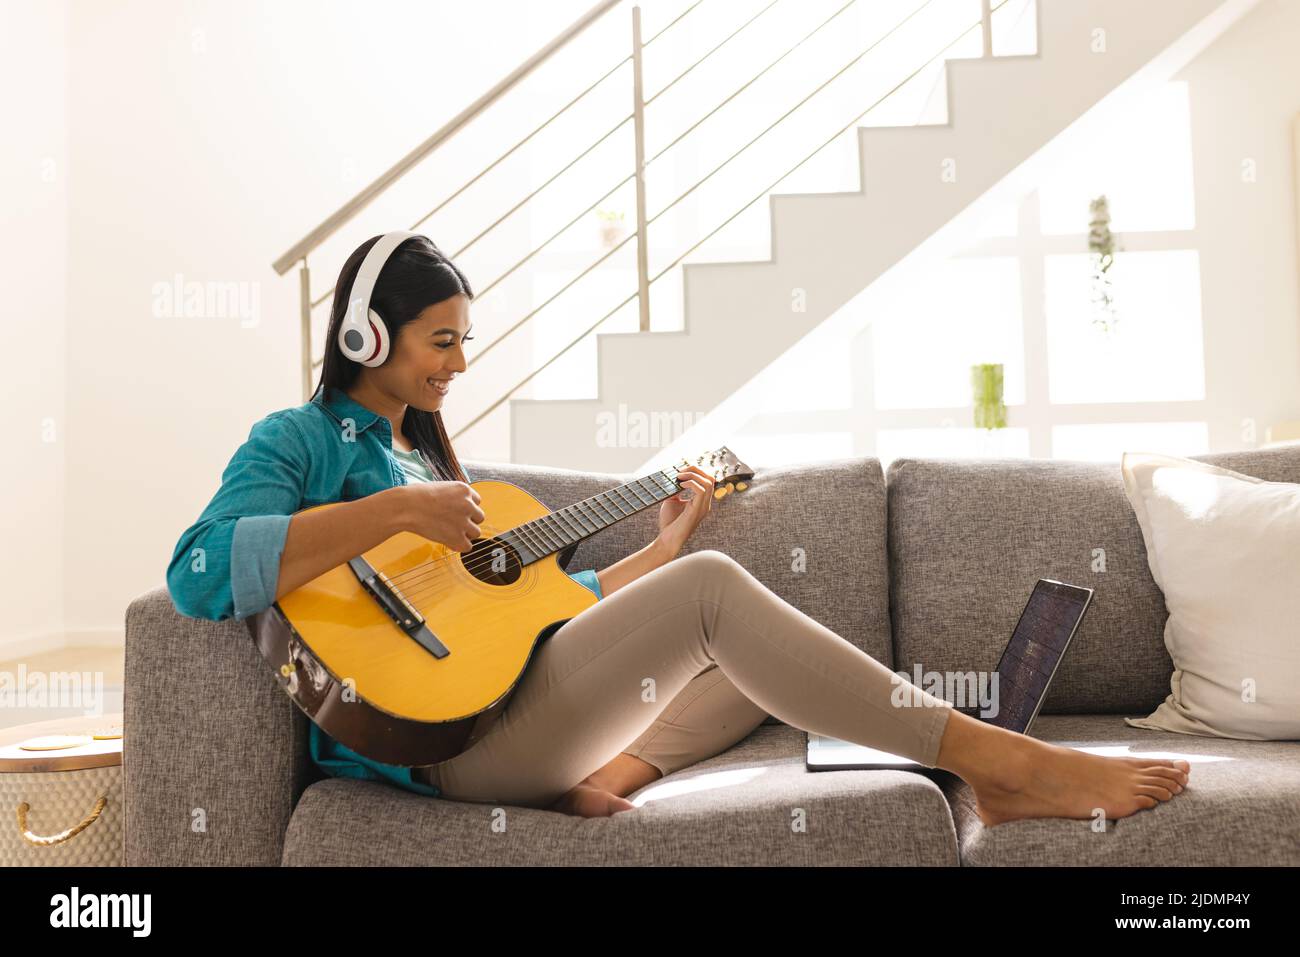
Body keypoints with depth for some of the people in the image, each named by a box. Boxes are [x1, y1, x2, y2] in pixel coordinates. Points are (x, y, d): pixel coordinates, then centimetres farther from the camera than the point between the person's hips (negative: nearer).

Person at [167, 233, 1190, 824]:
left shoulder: (425, 459, 25)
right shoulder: (297, 439, 2)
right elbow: (199, 573, -20)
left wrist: (665, 541, 21)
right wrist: (394, 513, -22)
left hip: (513, 706, 9)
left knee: (769, 645, 10)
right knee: (713, 589, -24)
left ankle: (614, 772, -15)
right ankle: (995, 755, -22)